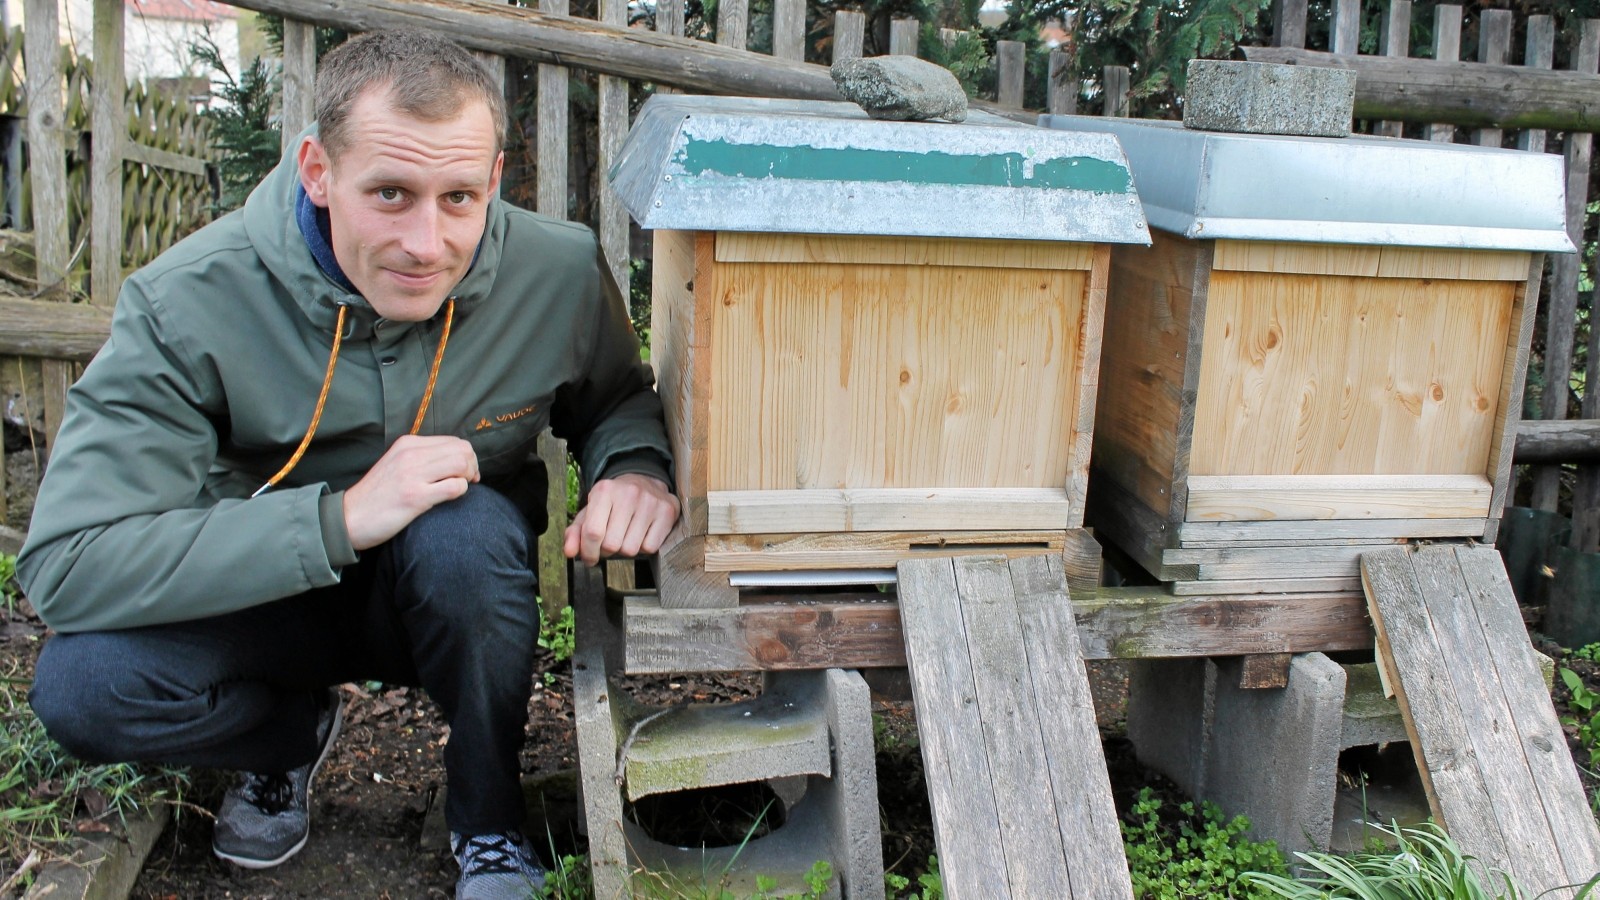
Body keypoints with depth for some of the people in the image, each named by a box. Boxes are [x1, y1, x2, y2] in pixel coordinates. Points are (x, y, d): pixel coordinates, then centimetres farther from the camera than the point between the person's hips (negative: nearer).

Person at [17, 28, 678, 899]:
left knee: (467, 528, -34)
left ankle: (491, 825, -6)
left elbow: (614, 399, 5)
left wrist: (634, 467, -22)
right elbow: (63, 565, -31)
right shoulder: (187, 303, -25)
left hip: (456, 592, 1)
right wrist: (342, 517, -38)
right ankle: (291, 732, 9)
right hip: (265, 598, 0)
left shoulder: (560, 272, -18)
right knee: (85, 684, -27)